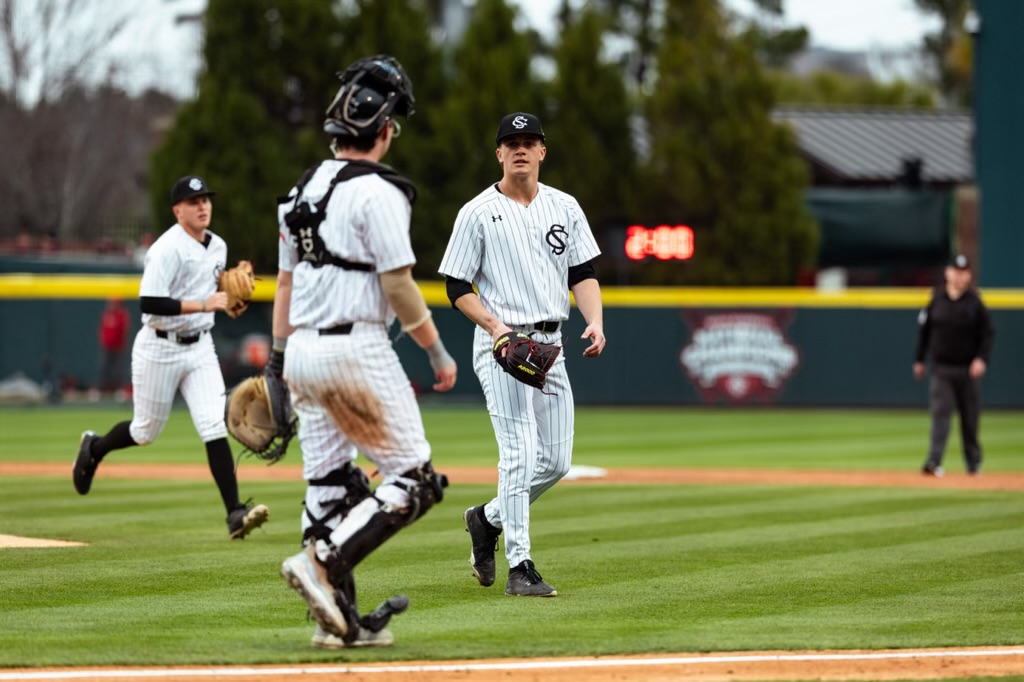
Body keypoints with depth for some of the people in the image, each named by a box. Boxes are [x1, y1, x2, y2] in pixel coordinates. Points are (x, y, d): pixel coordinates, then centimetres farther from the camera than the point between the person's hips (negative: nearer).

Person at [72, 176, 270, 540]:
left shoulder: (218, 247, 6)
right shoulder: (168, 249, -18)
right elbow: (148, 303, -27)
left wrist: (231, 296, 5)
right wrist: (203, 305, -31)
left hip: (200, 346, 5)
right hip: (160, 349, -5)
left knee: (214, 426, -11)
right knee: (146, 431, 11)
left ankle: (234, 513, -17)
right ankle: (94, 448, 43)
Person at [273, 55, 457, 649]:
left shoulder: (303, 191, 13)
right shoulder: (377, 193, -11)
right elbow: (399, 288, -14)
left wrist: (278, 361, 20)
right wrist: (439, 353, -5)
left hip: (303, 350, 8)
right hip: (357, 350, -8)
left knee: (329, 487, 9)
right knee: (413, 481, -2)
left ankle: (339, 618, 8)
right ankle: (323, 564, -17)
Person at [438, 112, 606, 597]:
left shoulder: (564, 207, 11)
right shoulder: (478, 213, -3)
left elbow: (583, 274, 9)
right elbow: (457, 288, -3)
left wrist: (595, 321, -10)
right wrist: (496, 326, -17)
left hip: (550, 345, 6)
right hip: (501, 347, -6)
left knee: (556, 461, 6)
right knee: (520, 453, -13)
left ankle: (488, 519, 30)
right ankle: (520, 567, -10)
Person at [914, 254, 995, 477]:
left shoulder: (975, 303, -2)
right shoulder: (936, 300, 2)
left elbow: (987, 333, -1)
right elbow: (924, 330, 10)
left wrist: (982, 359, -15)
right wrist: (919, 360, 9)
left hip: (967, 369, 0)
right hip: (941, 367, 0)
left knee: (970, 418, 8)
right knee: (940, 415, -11)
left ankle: (973, 463, 23)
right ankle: (934, 462, -19)